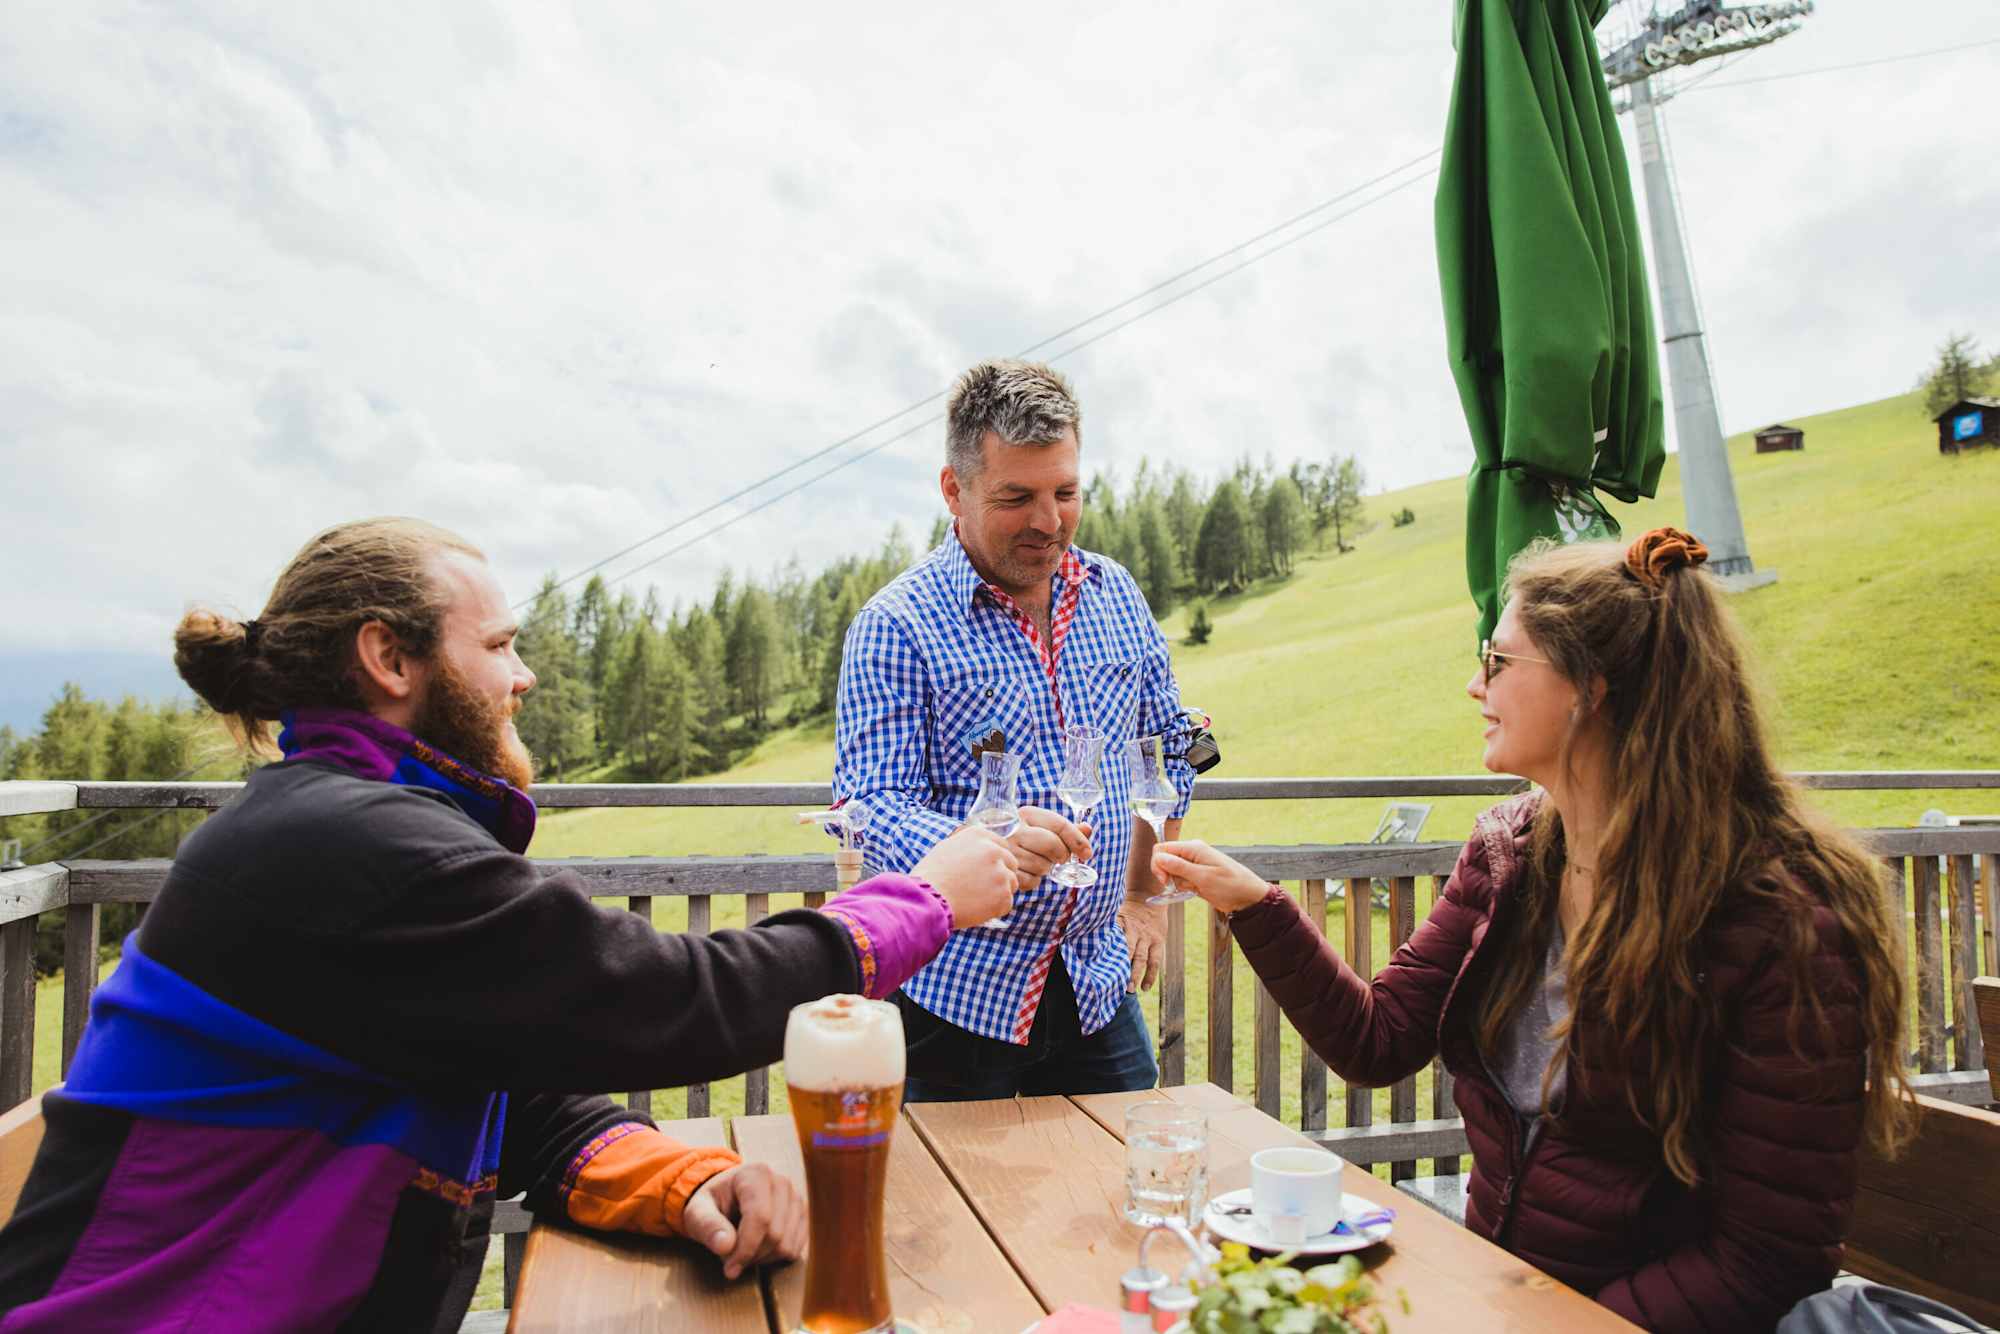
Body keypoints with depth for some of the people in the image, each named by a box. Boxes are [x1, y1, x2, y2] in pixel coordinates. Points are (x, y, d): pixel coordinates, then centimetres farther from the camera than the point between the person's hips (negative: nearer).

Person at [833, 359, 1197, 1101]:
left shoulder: (1117, 595, 5)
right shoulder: (896, 627, -12)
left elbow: (1167, 750, 16)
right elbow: (872, 807, -17)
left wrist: (1144, 894, 13)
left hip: (1098, 982, 5)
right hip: (958, 992, -4)